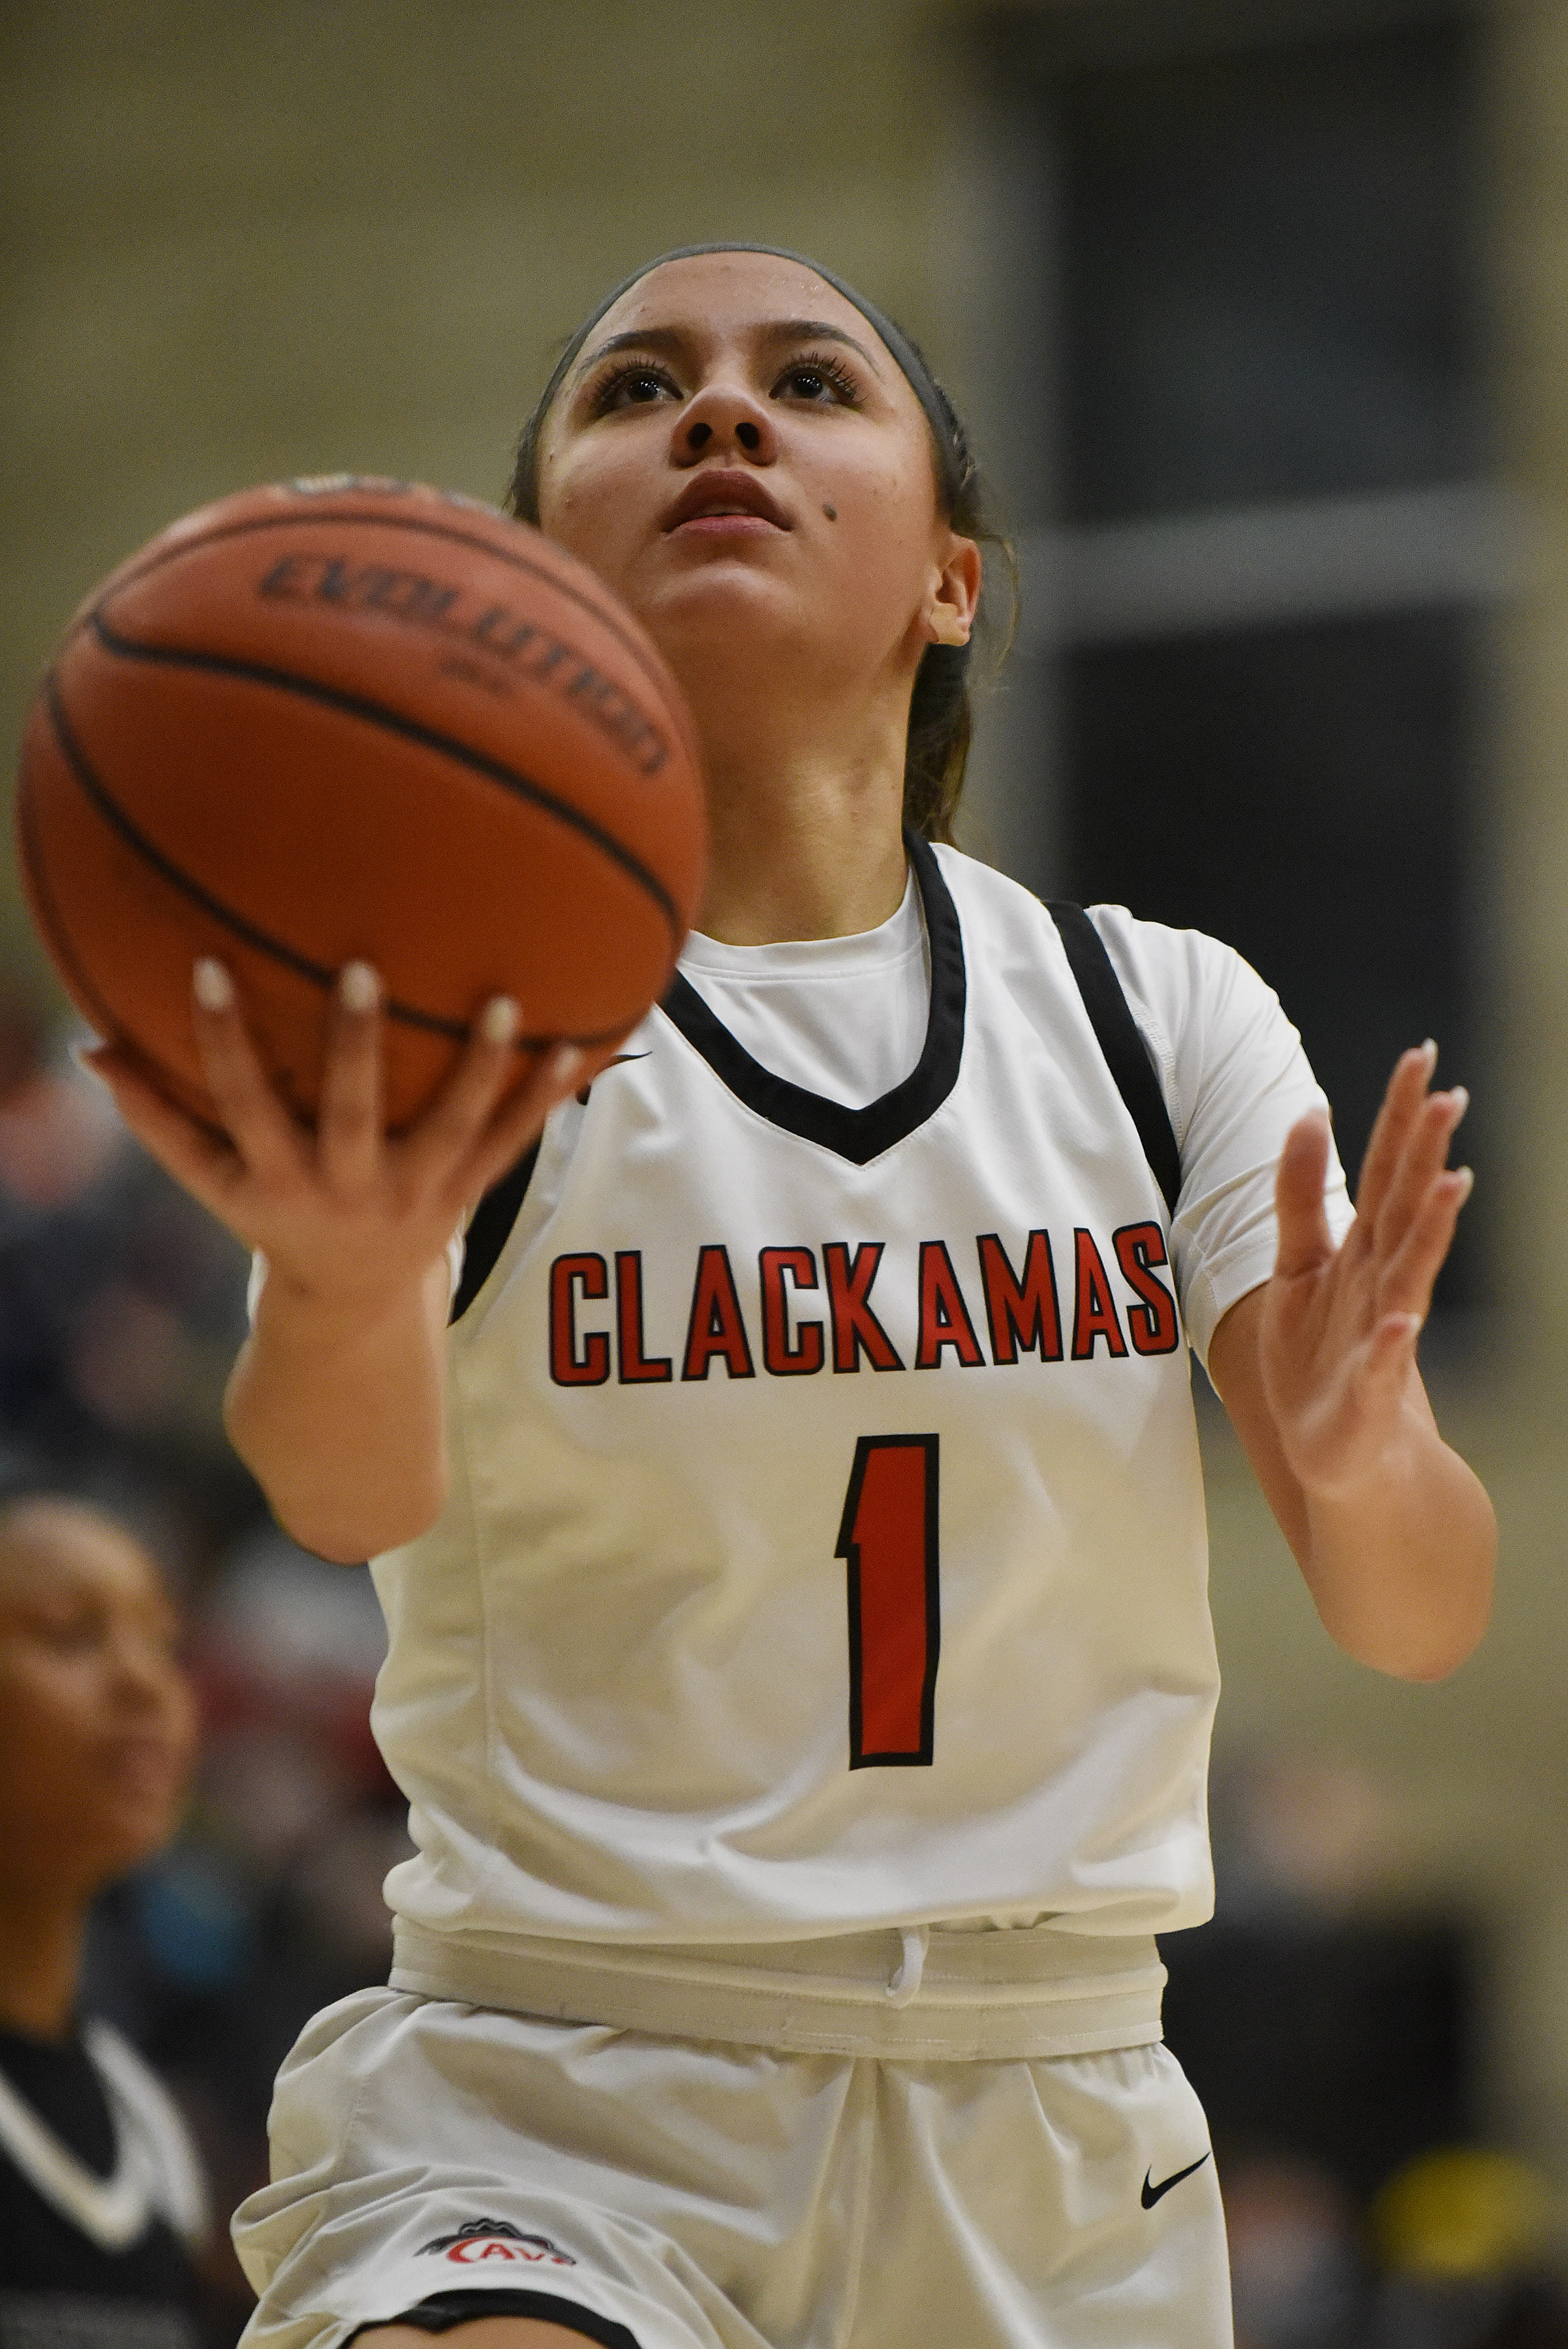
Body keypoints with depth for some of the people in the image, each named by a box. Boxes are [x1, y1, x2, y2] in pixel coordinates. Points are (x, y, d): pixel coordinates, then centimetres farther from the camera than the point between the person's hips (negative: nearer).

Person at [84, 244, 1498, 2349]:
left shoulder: (1158, 1021, 4)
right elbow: (355, 1490, -25)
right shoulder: (445, 1026, -5)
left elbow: (1424, 1622, -2)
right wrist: (343, 1284, -48)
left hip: (1047, 2159, 3)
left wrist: (1362, 1463, -26)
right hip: (540, 2115, -3)